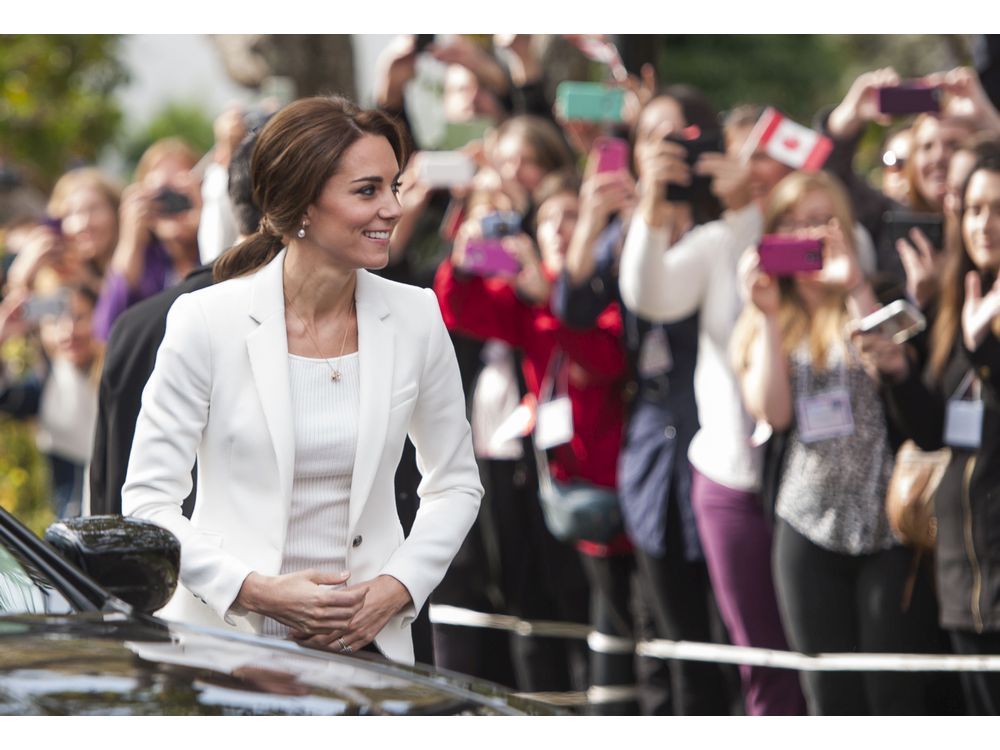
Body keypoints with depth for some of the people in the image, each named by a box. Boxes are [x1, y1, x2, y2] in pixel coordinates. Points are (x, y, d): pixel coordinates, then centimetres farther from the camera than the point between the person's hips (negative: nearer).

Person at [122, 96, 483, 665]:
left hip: (368, 638, 2)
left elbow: (457, 485, 15)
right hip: (226, 637, -2)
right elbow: (147, 500, -2)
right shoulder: (208, 320, -5)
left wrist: (397, 588, 0)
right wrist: (255, 591, -13)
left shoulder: (415, 318, 4)